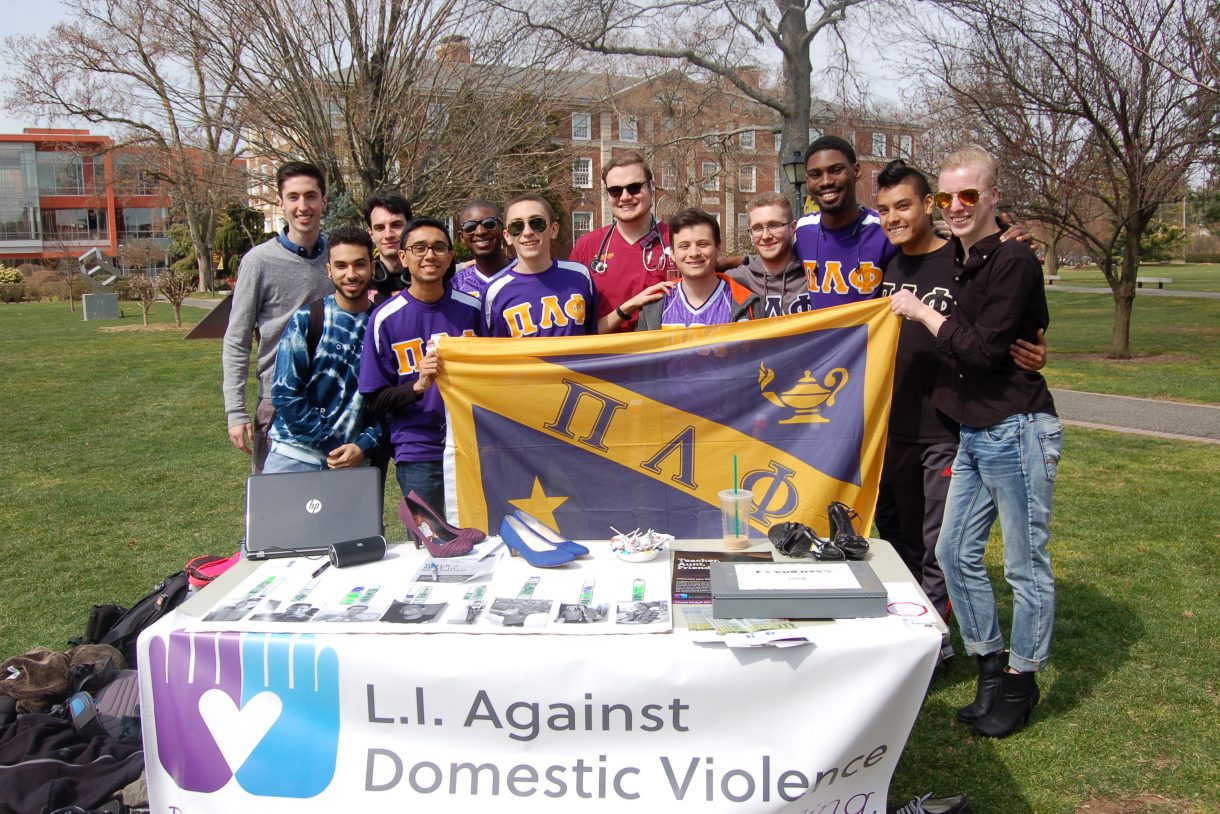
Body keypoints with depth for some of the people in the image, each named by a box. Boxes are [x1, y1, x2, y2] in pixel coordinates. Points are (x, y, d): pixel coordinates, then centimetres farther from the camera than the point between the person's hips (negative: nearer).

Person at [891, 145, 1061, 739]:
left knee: (1026, 565, 4)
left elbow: (982, 350, -20)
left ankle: (1020, 681, 20)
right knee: (955, 551, 14)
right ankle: (990, 663, 30)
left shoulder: (1014, 261, -14)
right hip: (973, 434, 9)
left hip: (1017, 431, -9)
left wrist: (922, 313, -10)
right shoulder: (958, 263, 12)